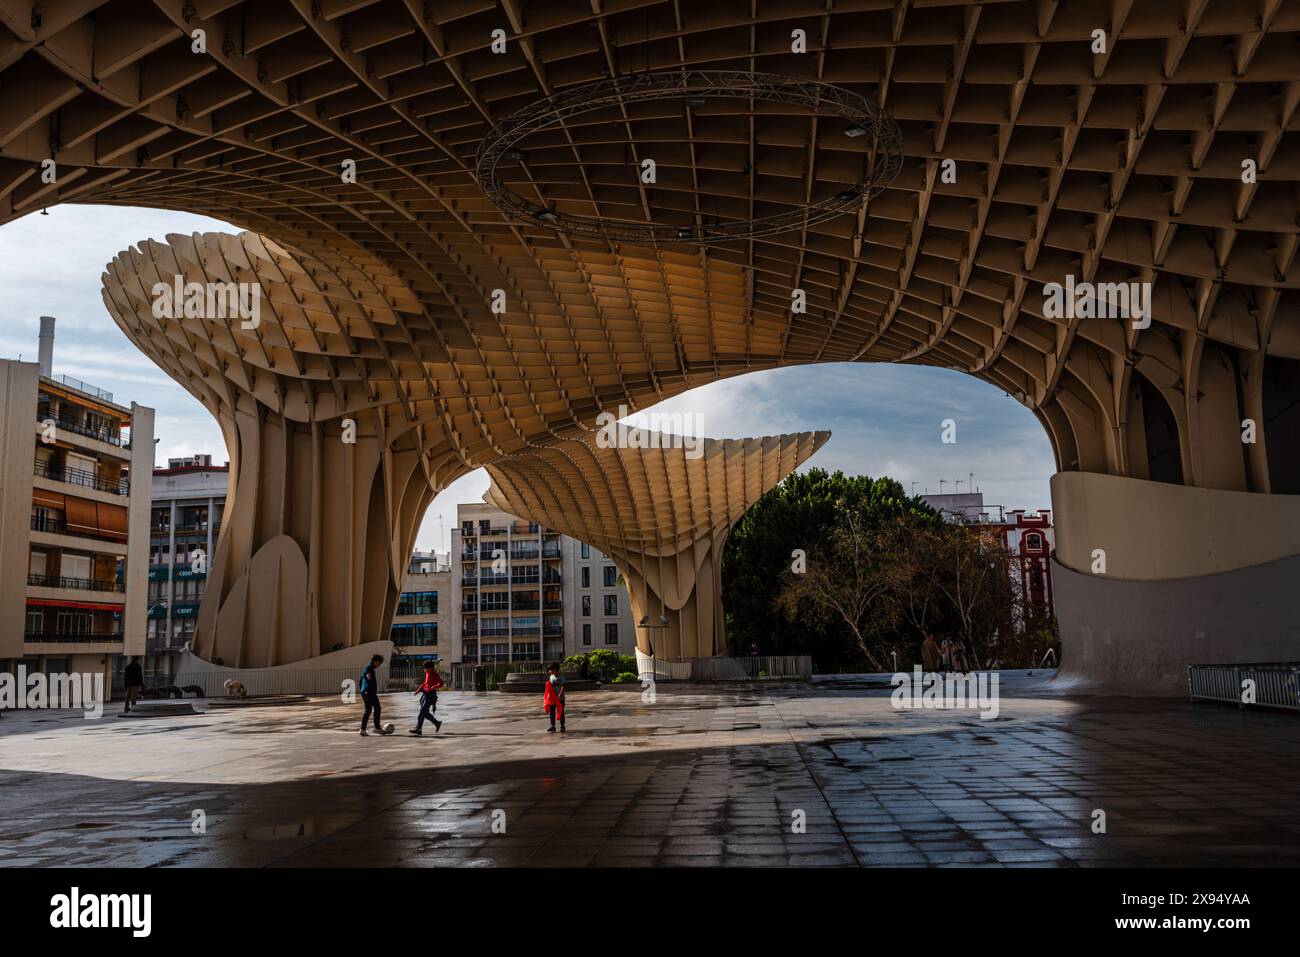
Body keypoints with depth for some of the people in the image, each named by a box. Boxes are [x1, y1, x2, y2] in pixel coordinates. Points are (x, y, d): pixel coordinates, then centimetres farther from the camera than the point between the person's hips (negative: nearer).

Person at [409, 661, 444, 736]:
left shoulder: (435, 675, -13)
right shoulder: (427, 673, 11)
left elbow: (441, 683, -19)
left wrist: (434, 687, -34)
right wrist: (419, 689, 17)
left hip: (431, 694, -9)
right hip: (425, 693, 9)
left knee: (422, 711, -12)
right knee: (425, 712, 9)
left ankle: (418, 728, -10)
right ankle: (437, 723, 23)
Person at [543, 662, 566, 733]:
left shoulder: (561, 677, -11)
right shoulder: (551, 677, 7)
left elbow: (563, 687, -17)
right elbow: (549, 687, 13)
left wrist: (560, 695, -25)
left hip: (560, 698, -5)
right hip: (552, 698, 5)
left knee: (561, 712, 3)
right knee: (552, 712, 5)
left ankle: (562, 726, 13)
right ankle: (552, 726, 13)